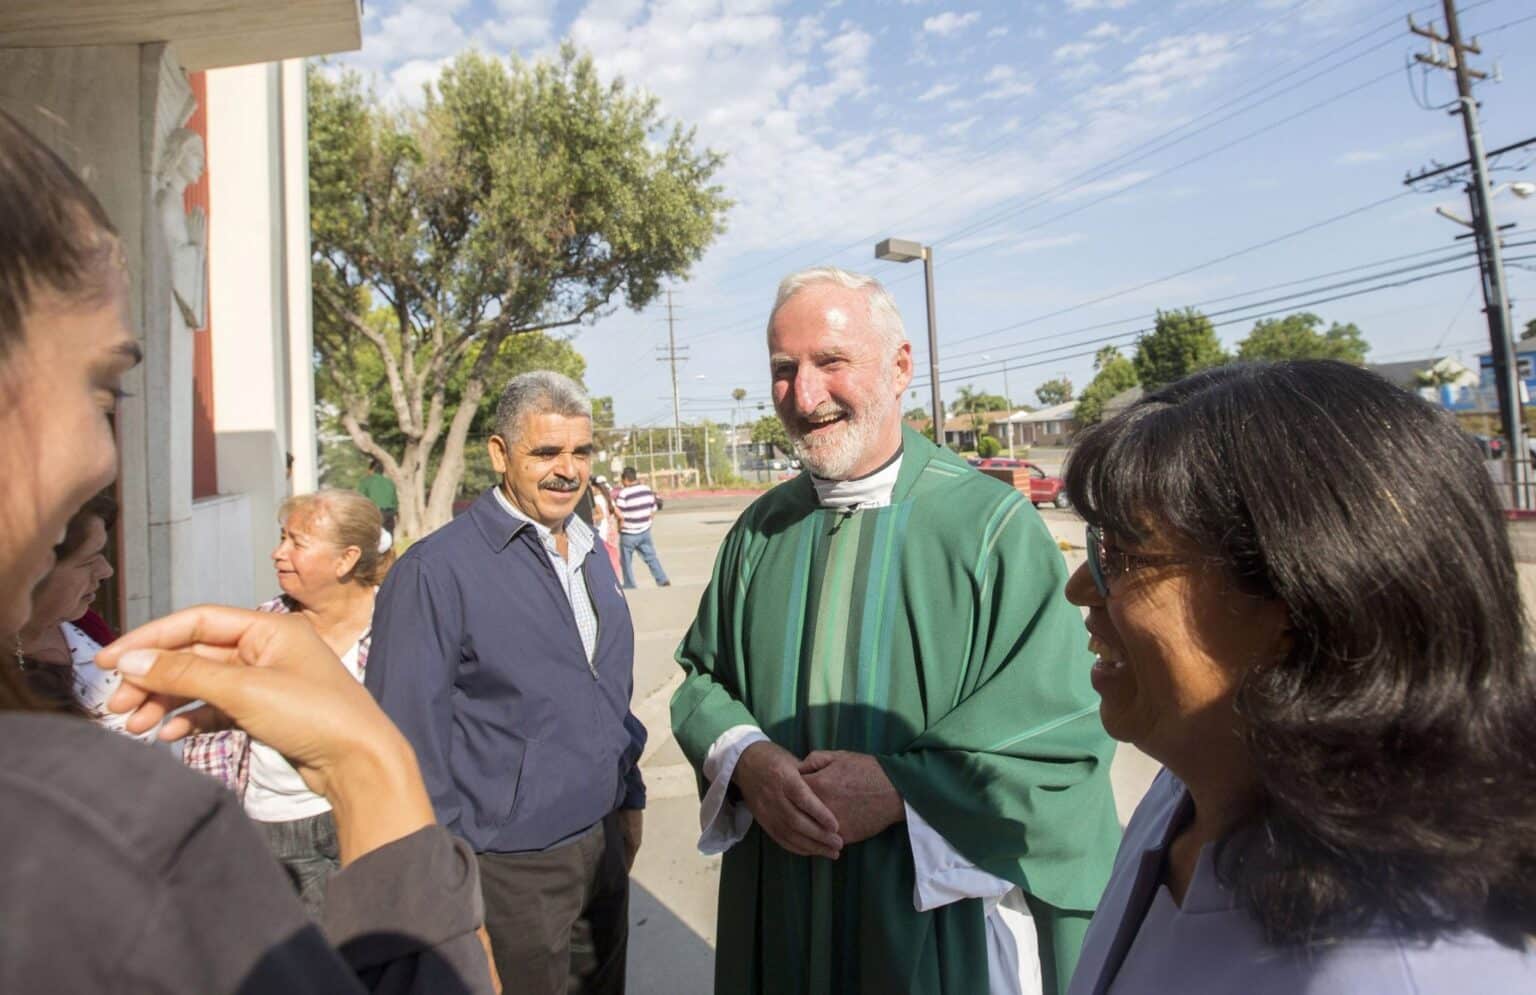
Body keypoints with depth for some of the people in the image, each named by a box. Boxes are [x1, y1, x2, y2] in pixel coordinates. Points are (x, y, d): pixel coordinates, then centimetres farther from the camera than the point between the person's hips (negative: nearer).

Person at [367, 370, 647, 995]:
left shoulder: (591, 555, 4)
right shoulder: (436, 570, -18)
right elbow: (410, 745, -17)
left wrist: (628, 799, 13)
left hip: (604, 849, 7)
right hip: (509, 871, -6)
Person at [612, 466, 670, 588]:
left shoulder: (623, 494, -17)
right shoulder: (648, 490, 1)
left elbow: (621, 515, -18)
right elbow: (653, 510, 7)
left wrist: (620, 528, 0)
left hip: (629, 533, -5)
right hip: (645, 531, 5)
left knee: (626, 561, 11)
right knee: (651, 557, 14)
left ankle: (629, 585, 16)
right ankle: (663, 580, 9)